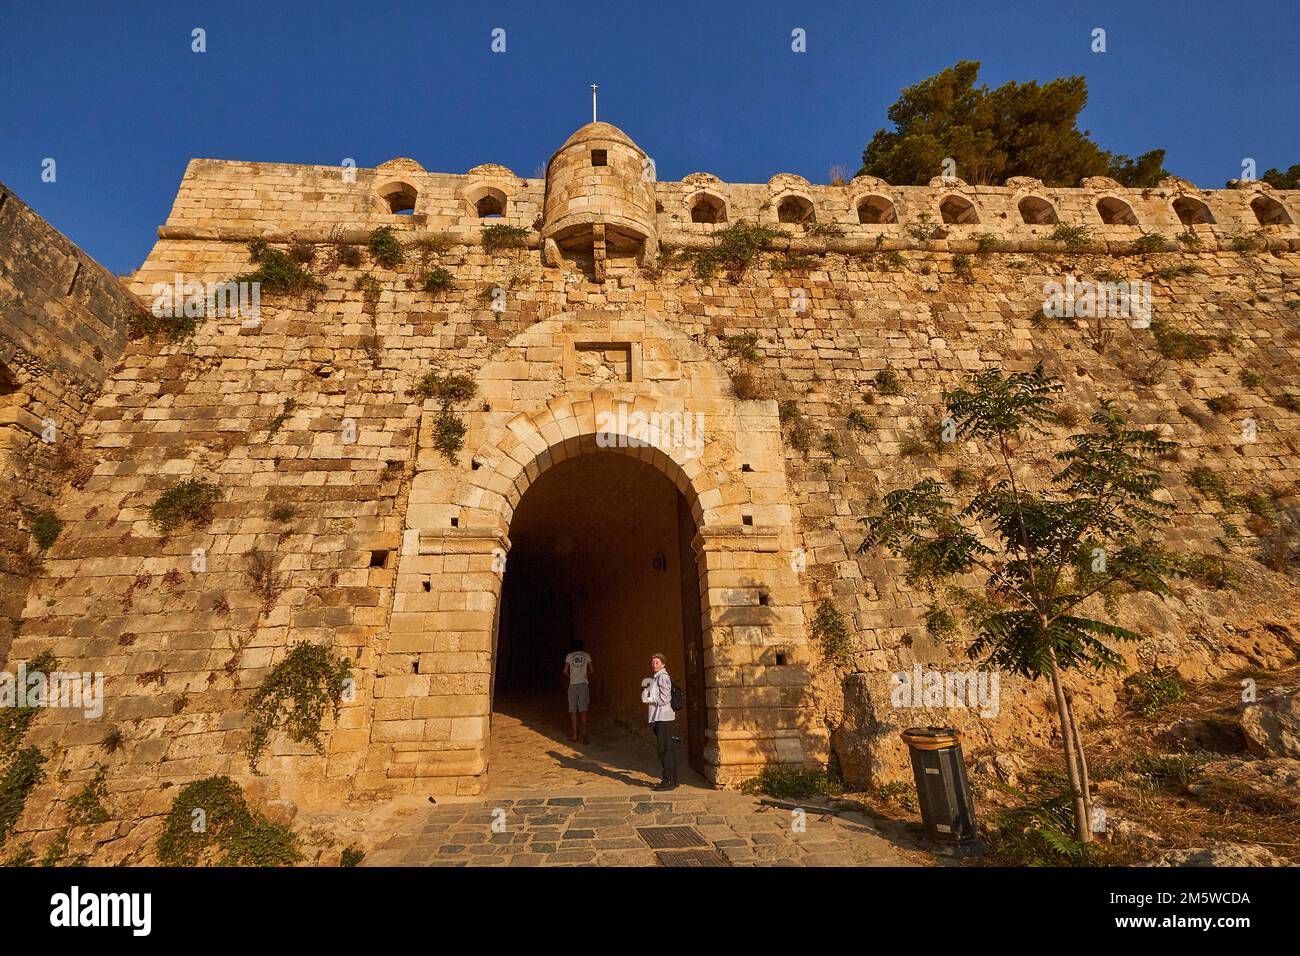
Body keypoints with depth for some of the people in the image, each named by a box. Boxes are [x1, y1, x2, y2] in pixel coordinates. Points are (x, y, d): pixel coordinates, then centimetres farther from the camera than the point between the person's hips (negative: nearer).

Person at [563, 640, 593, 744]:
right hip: (584, 684, 0)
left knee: (573, 711, 8)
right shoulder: (586, 655, 6)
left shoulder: (569, 656, 6)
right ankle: (584, 735, -13)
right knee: (583, 710, -3)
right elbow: (592, 671, 5)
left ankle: (574, 735, 11)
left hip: (573, 685, 0)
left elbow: (565, 671, 3)